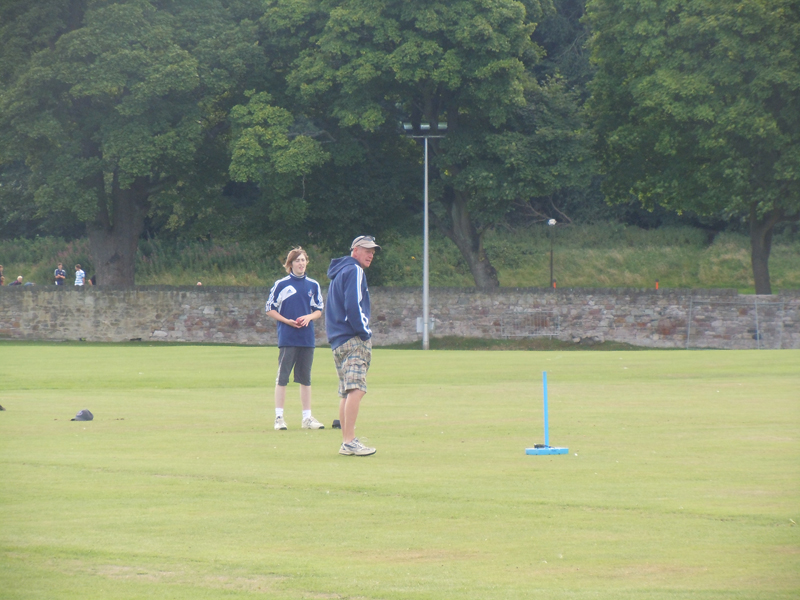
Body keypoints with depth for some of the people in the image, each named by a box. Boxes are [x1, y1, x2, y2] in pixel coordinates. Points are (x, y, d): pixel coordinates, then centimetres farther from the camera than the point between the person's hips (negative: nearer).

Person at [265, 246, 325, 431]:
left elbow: (319, 310, 16)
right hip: (287, 338, -4)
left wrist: (309, 317, -6)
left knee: (305, 378, 9)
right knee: (282, 377, -5)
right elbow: (270, 310, 3)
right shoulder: (281, 284, 1)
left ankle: (307, 417, 14)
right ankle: (279, 417, -2)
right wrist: (287, 321, -11)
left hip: (307, 338, 4)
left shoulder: (313, 285, 11)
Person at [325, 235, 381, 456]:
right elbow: (353, 306, -17)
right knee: (356, 390, -18)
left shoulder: (338, 272, 23)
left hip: (338, 342, 11)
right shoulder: (354, 271, -6)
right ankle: (349, 442, -27)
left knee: (346, 392, 13)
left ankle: (346, 441, 15)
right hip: (353, 339, -11)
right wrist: (365, 333, -10)